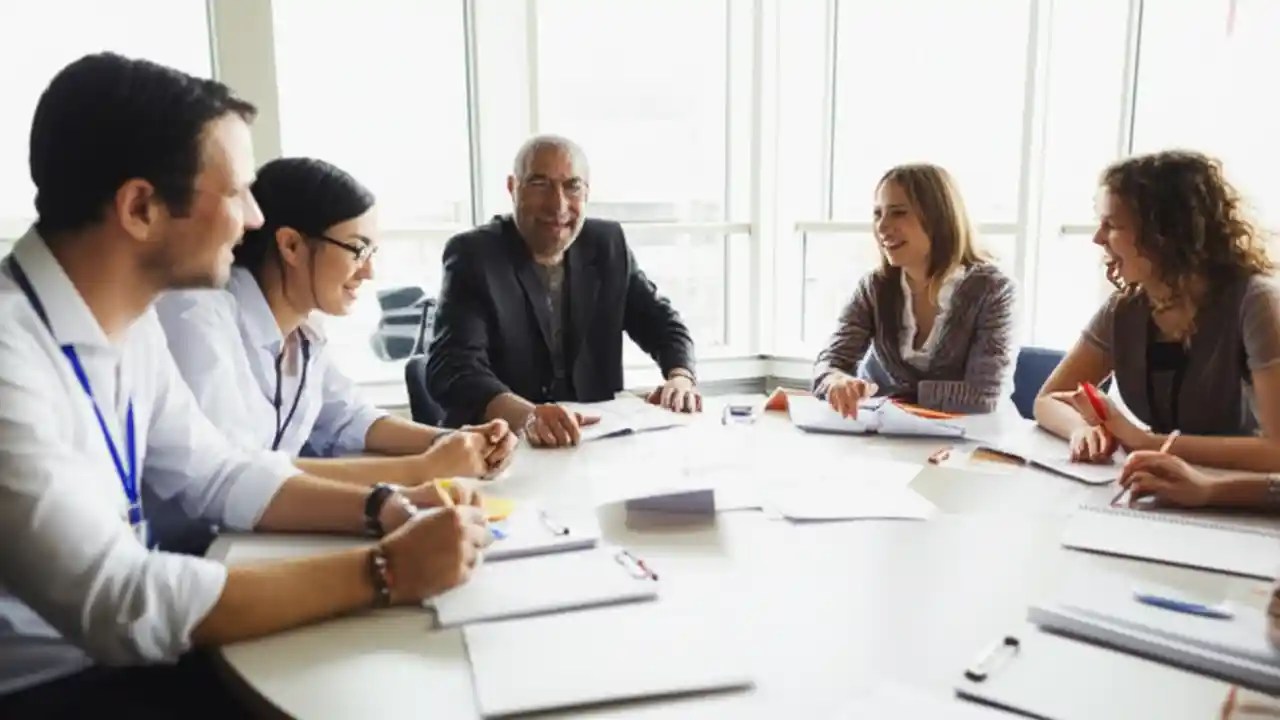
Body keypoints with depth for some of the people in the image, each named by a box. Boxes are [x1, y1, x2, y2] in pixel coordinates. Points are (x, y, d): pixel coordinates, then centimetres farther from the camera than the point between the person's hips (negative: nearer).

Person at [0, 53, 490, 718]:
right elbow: (121, 606, -29)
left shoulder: (126, 317, -1)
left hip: (118, 648, 7)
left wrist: (383, 507, -9)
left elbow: (214, 474, 6)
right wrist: (384, 572, -26)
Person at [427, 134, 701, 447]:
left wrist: (681, 377, -13)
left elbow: (661, 322, 10)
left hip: (594, 438, 3)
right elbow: (452, 367, -22)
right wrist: (527, 415, -41)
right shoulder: (473, 255, -10)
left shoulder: (607, 245, 3)